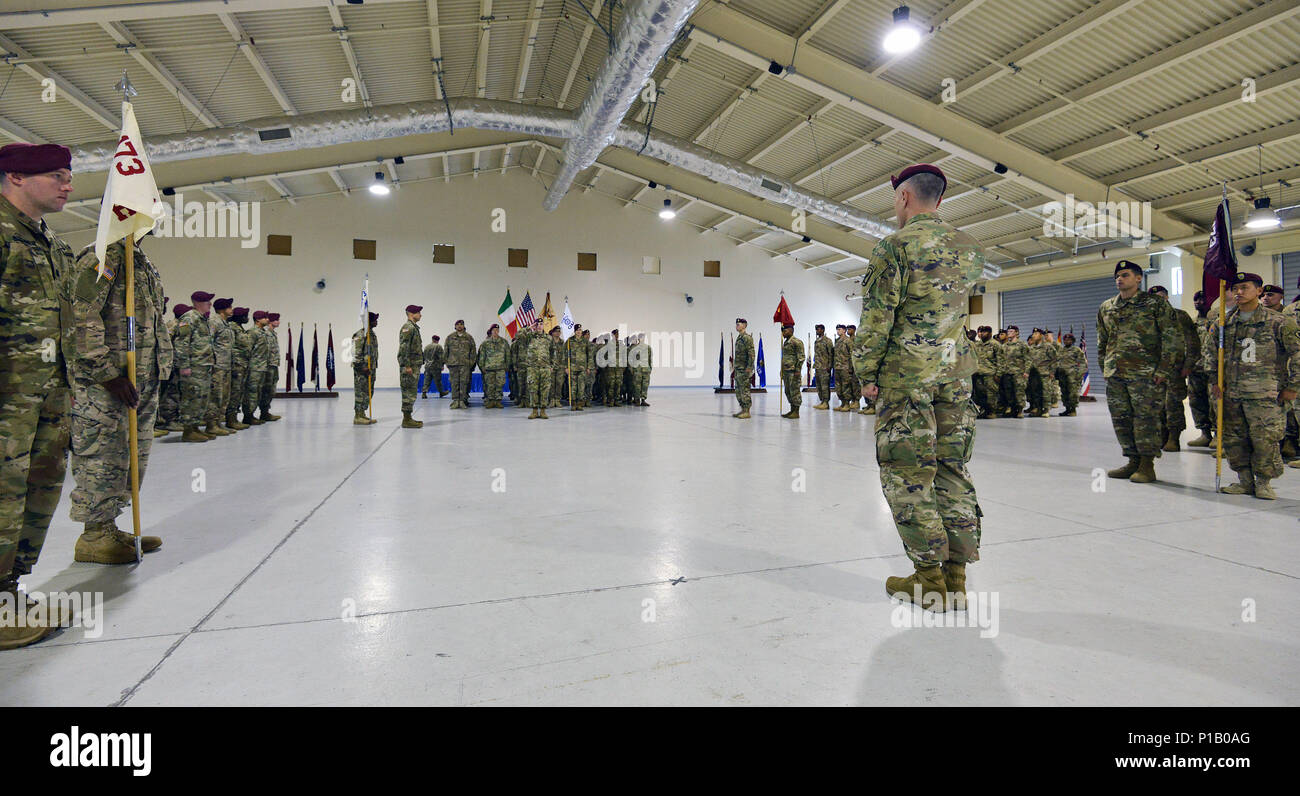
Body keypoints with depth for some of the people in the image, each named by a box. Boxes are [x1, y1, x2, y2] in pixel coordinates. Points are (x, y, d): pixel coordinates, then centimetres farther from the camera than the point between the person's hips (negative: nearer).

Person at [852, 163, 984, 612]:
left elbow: (877, 319, -11)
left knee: (907, 474, 0)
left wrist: (866, 372, -4)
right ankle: (956, 577, 15)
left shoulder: (895, 246, -7)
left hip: (907, 373, -6)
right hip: (957, 371, 7)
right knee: (952, 470, 10)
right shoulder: (971, 249, 12)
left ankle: (930, 579, 4)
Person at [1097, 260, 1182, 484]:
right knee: (1121, 419, 7)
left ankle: (1147, 465, 4)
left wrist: (1164, 370, -9)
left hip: (1145, 373, -5)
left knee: (1146, 418, -4)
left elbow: (1172, 338, -3)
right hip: (1115, 374, 5)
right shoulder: (1106, 308, 14)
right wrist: (1104, 367, 17)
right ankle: (1133, 461, 18)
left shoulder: (1155, 304, 0)